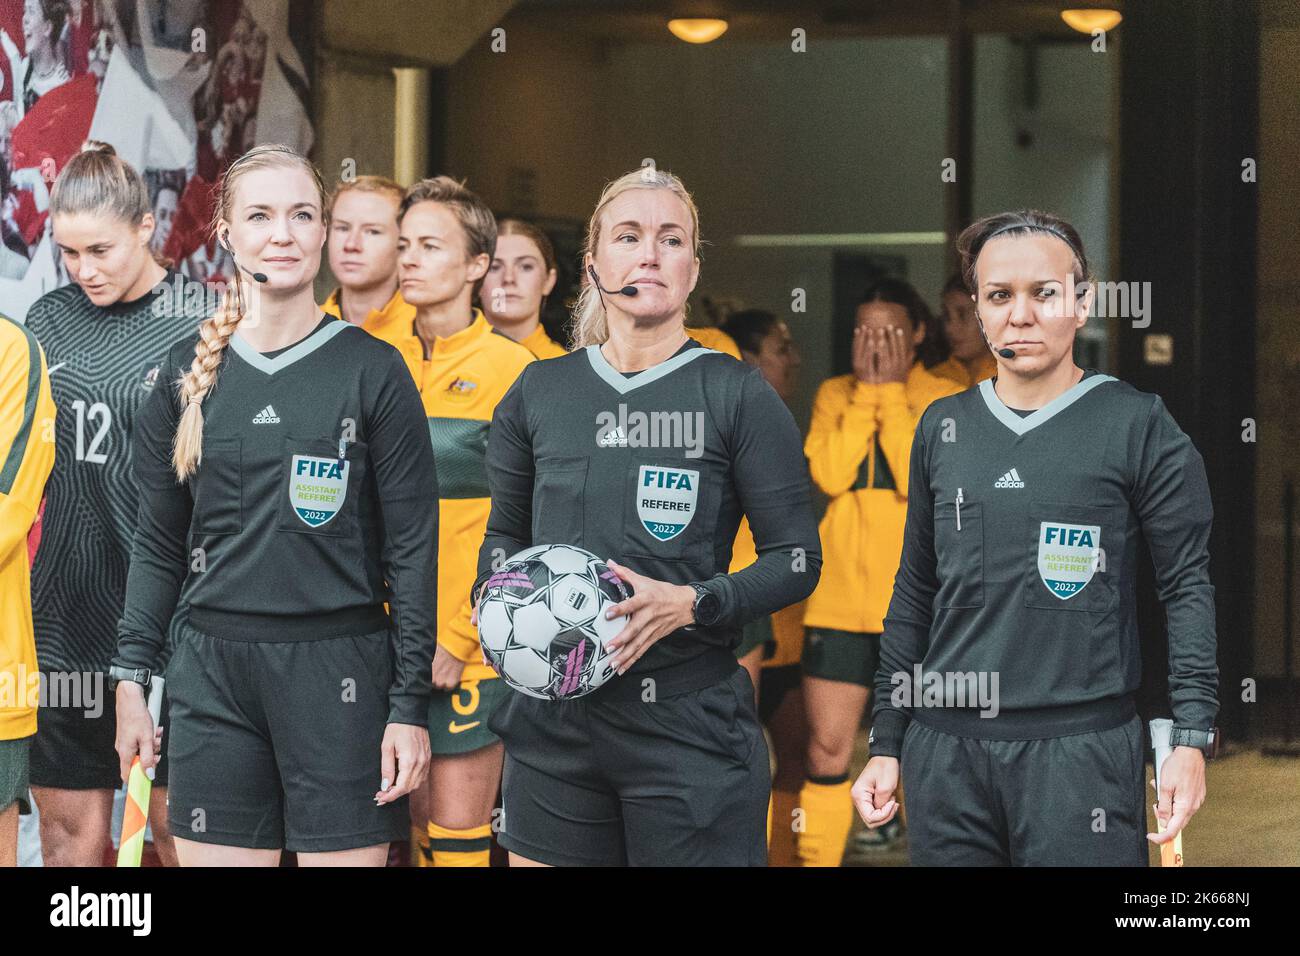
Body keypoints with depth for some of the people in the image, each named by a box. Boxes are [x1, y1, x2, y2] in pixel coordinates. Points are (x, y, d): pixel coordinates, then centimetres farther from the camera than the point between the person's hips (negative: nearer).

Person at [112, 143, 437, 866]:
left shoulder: (373, 370, 0)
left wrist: (410, 704, -6)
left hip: (340, 669, -2)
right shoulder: (190, 370, 8)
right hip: (213, 671, 3)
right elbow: (159, 543, 13)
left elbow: (413, 548, -1)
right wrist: (132, 678, 7)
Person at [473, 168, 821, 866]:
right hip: (552, 717, 3)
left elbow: (797, 560, -2)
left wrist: (690, 604, -17)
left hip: (689, 723, -3)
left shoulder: (737, 397, -2)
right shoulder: (540, 392, 9)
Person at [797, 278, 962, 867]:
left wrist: (892, 392, -13)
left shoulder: (943, 400, 0)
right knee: (827, 751, 1)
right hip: (839, 597, 2)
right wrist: (866, 390, -10)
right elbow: (829, 474, -10)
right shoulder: (834, 394, 6)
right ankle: (817, 857, 9)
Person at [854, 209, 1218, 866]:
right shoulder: (942, 427, 11)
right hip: (946, 750, 4)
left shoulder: (1138, 425, -1)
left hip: (1081, 752, -4)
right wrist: (886, 745, 14)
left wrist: (1192, 739, -11)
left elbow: (1188, 589, -2)